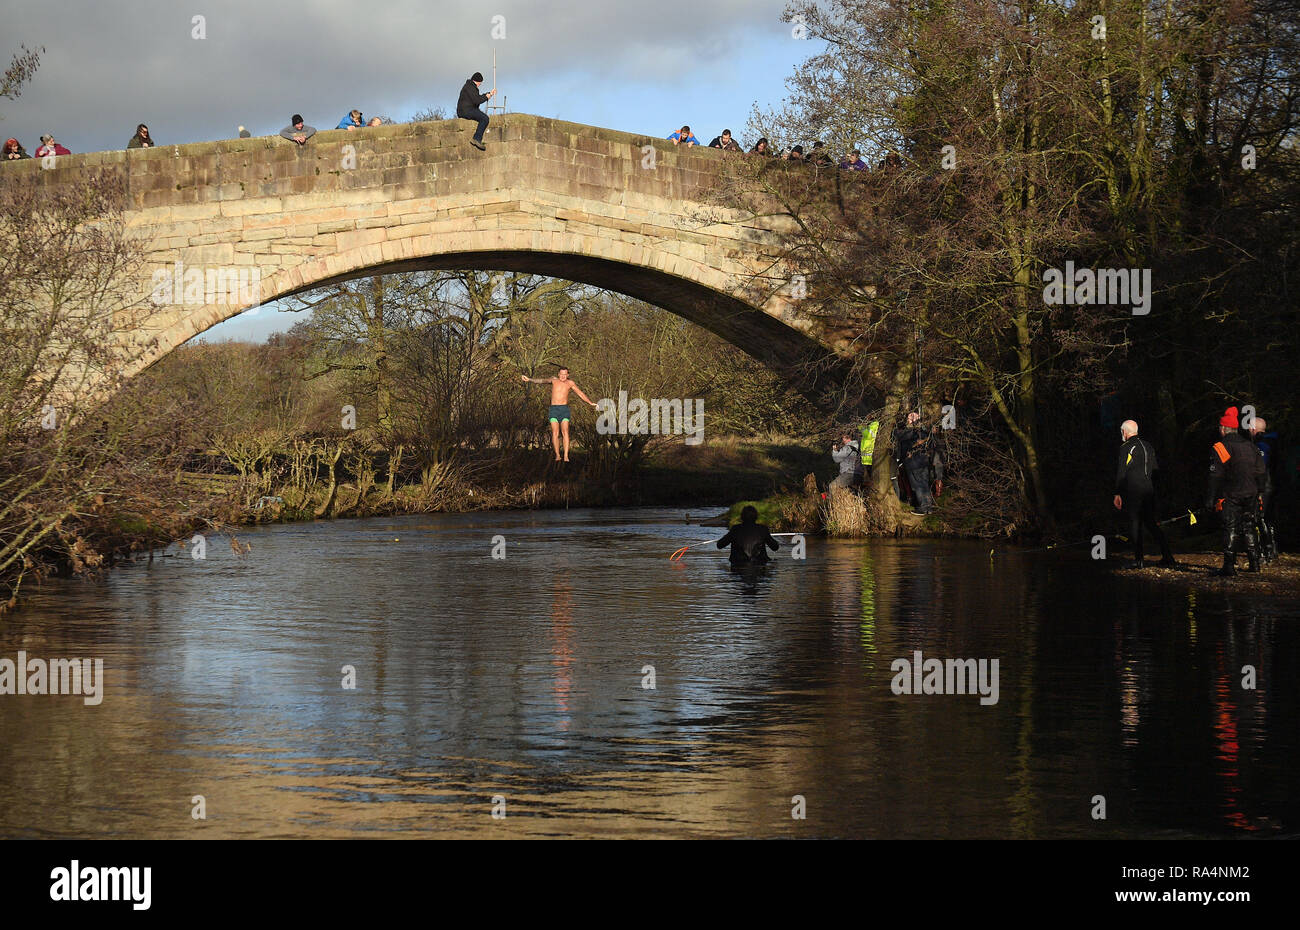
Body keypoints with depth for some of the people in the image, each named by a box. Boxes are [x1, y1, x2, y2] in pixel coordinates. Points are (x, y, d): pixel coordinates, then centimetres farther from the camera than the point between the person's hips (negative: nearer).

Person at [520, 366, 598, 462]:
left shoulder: (570, 383, 7)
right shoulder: (554, 380, 4)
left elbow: (581, 394, 13)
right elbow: (543, 381, -10)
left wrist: (591, 403, 10)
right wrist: (529, 379, -25)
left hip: (564, 409, 0)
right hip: (554, 409, 0)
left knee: (565, 432, -13)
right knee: (555, 433, -8)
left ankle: (566, 456, -17)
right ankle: (557, 455, -1)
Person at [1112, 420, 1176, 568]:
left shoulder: (1125, 448, -8)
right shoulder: (1148, 446, 14)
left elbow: (1121, 473, -12)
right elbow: (1155, 470, 18)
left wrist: (1117, 494, -9)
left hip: (1133, 492, -7)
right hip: (1149, 491, 7)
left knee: (1135, 524, -2)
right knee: (1152, 523, 12)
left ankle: (1138, 560, -3)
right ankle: (1167, 556, 7)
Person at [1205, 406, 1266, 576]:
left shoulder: (1221, 448, -9)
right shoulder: (1250, 445, 11)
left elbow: (1216, 477, -13)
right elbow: (1260, 472, 15)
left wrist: (1210, 499, -9)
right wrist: (1257, 494, 22)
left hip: (1231, 497, -6)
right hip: (1251, 495, 6)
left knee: (1230, 529, -3)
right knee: (1248, 526, 16)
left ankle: (1229, 566, -6)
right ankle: (1254, 563, 17)